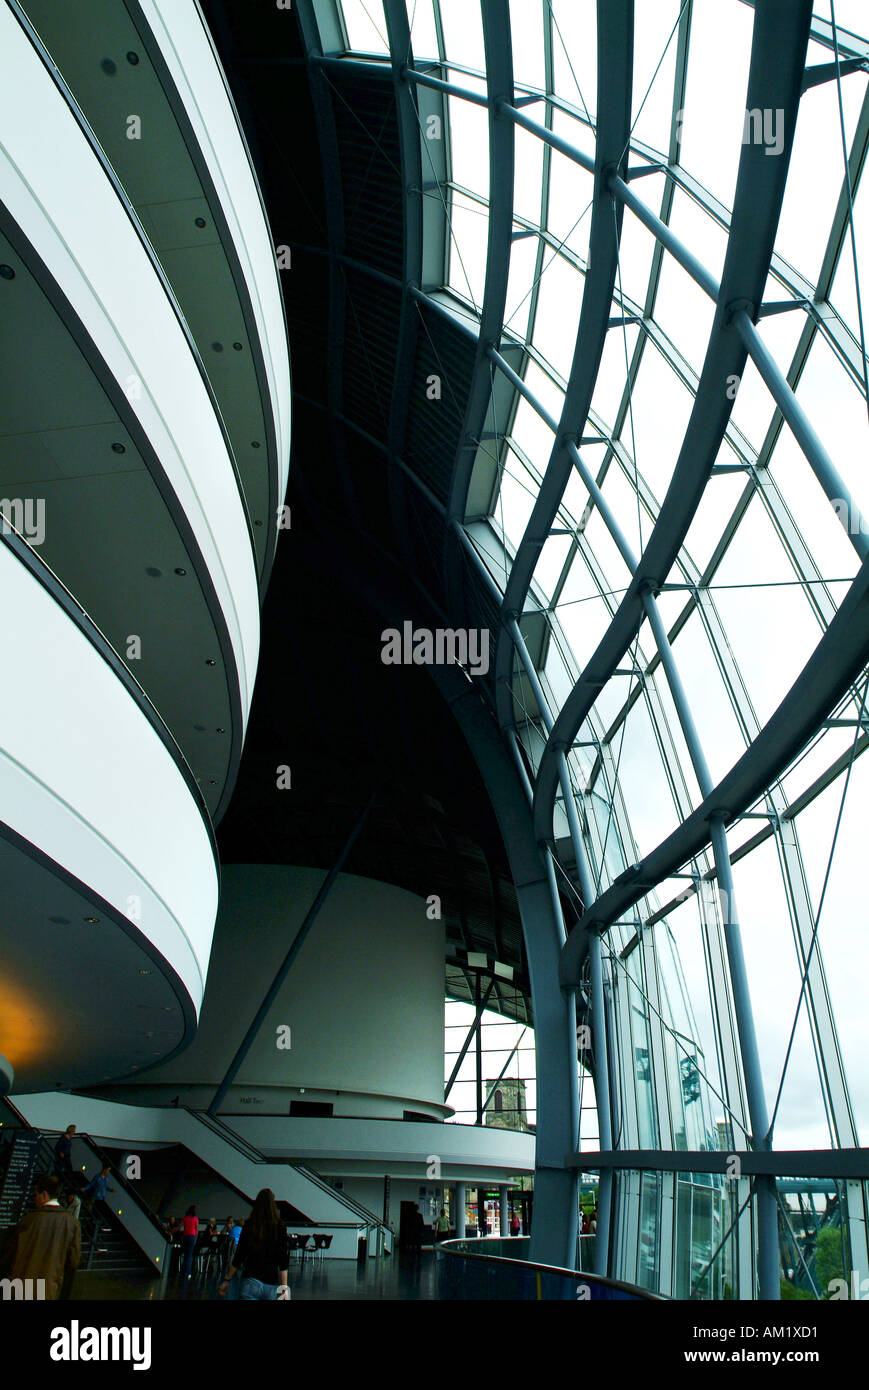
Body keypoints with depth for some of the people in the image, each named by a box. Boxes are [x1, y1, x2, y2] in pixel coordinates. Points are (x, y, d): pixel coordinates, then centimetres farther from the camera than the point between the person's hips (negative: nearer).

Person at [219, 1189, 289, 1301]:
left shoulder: (249, 1225, -3)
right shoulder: (279, 1226, -3)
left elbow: (238, 1257, 0)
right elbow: (283, 1262, -3)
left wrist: (227, 1280, 10)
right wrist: (284, 1287, 0)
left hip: (250, 1280, -1)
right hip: (272, 1283, 1)